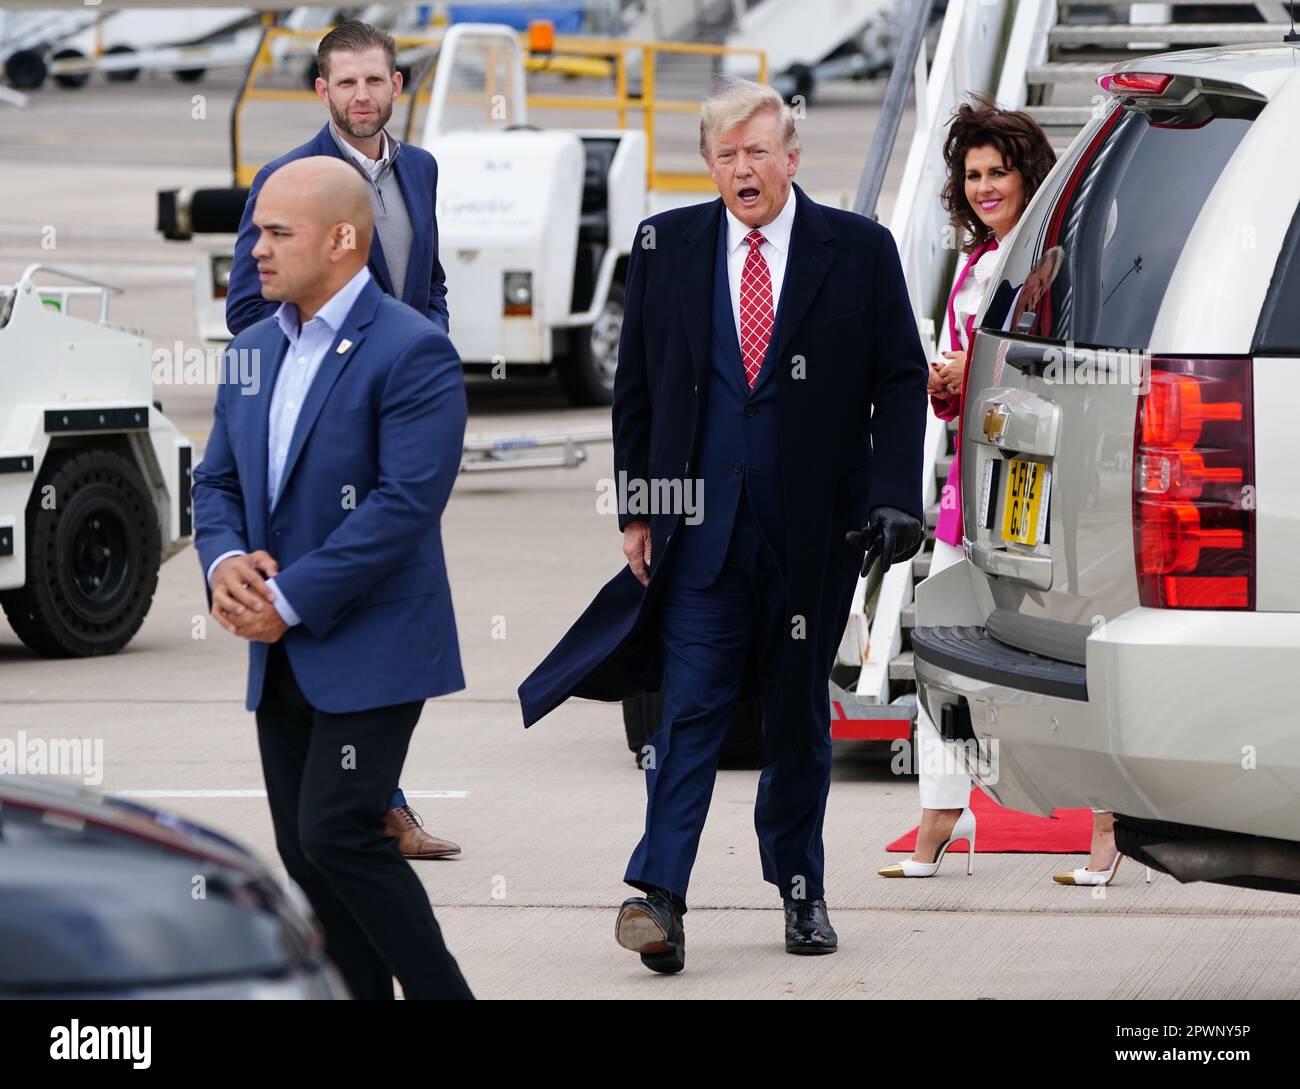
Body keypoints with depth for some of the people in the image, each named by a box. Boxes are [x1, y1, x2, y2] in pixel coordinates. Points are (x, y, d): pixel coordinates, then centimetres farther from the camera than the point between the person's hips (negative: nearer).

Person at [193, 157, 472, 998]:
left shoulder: (413, 352, -12)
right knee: (304, 851, 7)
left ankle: (442, 995, -2)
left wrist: (291, 599, -18)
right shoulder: (255, 349, 13)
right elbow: (218, 480, 16)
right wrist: (225, 562, -7)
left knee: (339, 835, -14)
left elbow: (407, 501, -19)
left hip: (370, 645, -8)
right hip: (282, 650, 8)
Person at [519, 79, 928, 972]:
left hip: (813, 528, 0)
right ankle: (660, 896, -17)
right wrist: (637, 507, 5)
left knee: (799, 712, 10)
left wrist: (892, 496, -8)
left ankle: (801, 891, 22)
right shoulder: (666, 246, 5)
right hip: (703, 522, 0)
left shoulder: (859, 251, 1)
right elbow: (635, 386, 9)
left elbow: (903, 380, 3)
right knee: (690, 705, -9)